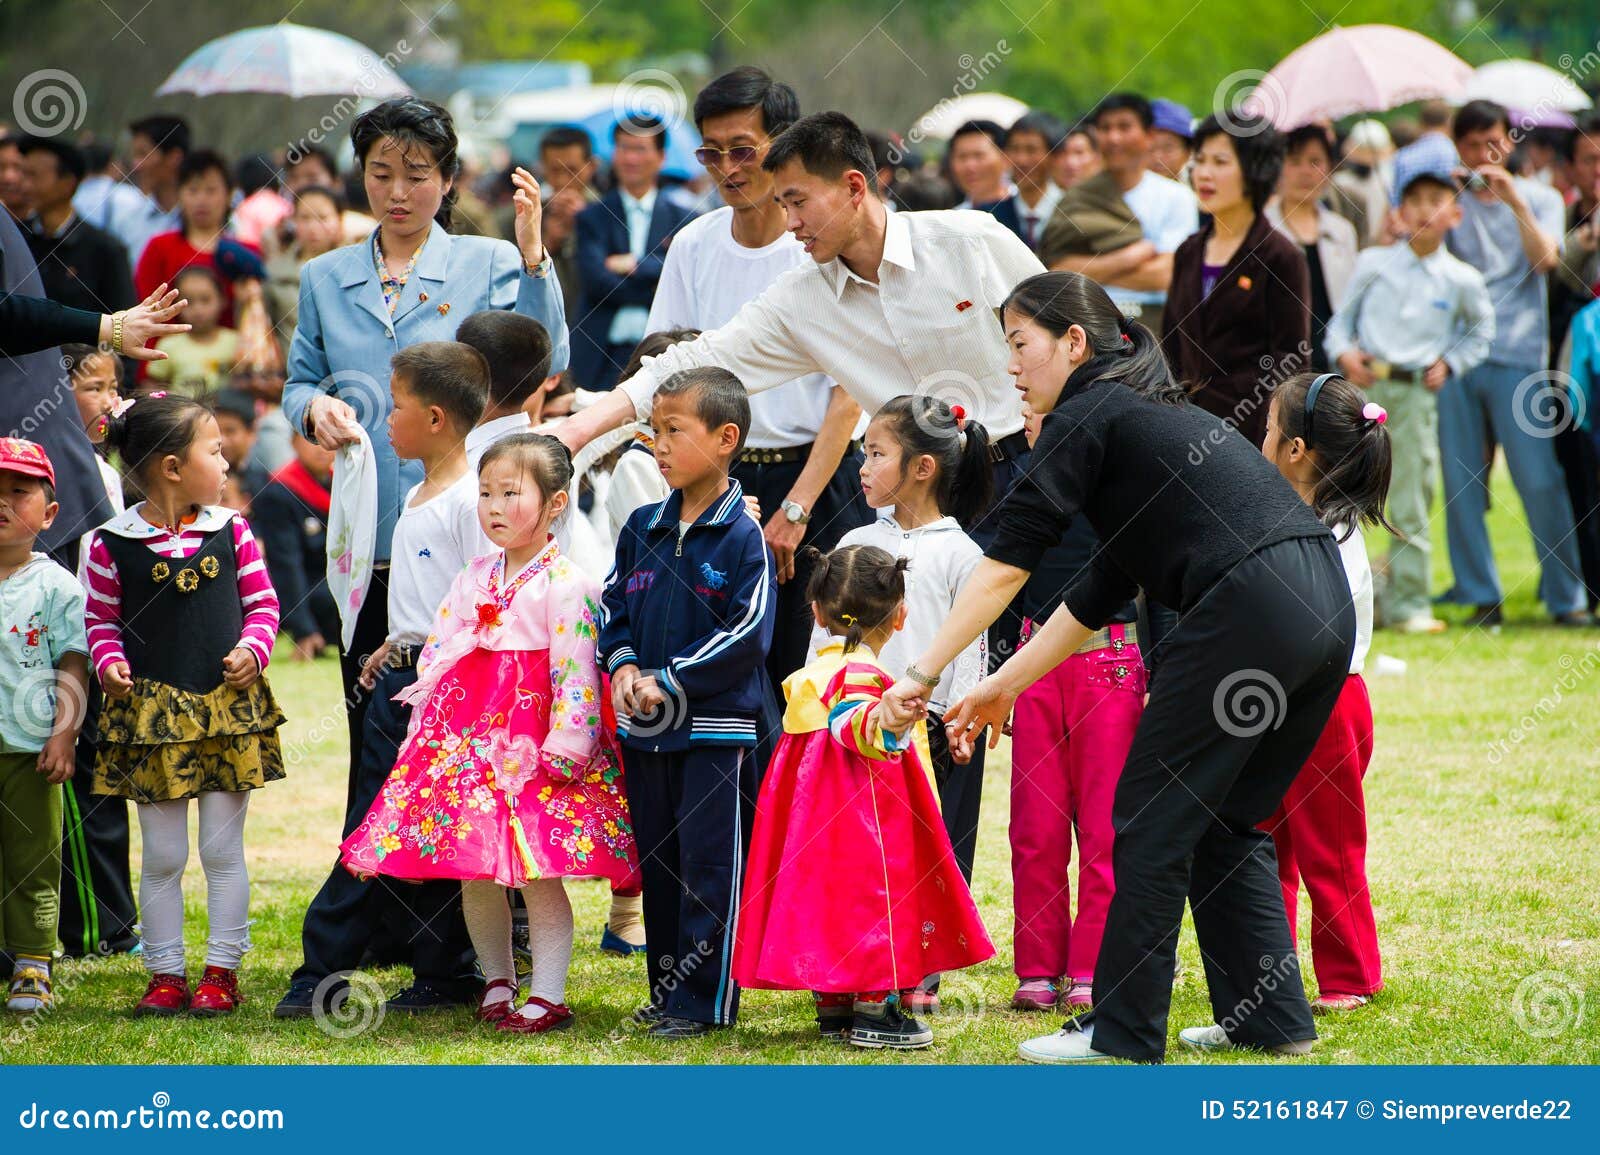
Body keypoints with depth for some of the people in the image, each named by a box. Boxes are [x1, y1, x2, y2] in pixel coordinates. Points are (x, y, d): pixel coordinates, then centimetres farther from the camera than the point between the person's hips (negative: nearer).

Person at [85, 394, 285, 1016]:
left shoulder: (231, 532, 3)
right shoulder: (112, 545, -4)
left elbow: (262, 602, 10)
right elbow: (101, 618, 6)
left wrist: (253, 648, -7)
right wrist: (110, 663, -12)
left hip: (229, 707, 2)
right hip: (152, 713, -1)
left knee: (223, 849, 4)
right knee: (162, 854, 4)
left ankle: (222, 970, 13)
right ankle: (166, 973, 13)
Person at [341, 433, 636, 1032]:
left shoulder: (565, 584, -9)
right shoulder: (472, 579, 12)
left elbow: (576, 672, -13)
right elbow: (436, 652, 16)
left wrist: (564, 746, -18)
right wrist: (424, 726, 9)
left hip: (532, 744, -7)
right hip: (466, 734, 7)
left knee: (537, 875, -5)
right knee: (473, 874, 9)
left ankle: (548, 996, 2)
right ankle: (496, 980, 26)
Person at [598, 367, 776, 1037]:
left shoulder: (742, 538, -10)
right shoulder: (642, 528, 9)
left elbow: (748, 634, -14)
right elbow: (612, 605, 15)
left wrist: (670, 681, -15)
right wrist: (624, 665, -5)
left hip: (716, 729, -6)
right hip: (644, 728, 6)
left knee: (711, 865, -3)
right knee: (658, 862, 12)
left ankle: (705, 1003, 1)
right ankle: (666, 994, 21)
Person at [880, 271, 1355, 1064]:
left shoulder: (1089, 415, 2)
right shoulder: (1152, 415, 28)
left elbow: (1007, 561, -4)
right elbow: (1101, 592, 30)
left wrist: (923, 673, -2)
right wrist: (1003, 687, 31)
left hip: (1249, 606, -9)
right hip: (1325, 606, 9)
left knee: (1153, 818, 3)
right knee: (1223, 820, 19)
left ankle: (1123, 1032, 8)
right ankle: (1270, 1017, 21)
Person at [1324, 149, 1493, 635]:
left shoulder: (1462, 281, 3)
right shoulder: (1373, 263, 3)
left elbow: (1480, 331, 19)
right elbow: (1341, 318, 9)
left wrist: (1449, 362, 5)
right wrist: (1344, 353, -8)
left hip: (1416, 392, 0)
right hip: (1363, 386, 0)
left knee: (1410, 507, 2)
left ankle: (1408, 602, 9)